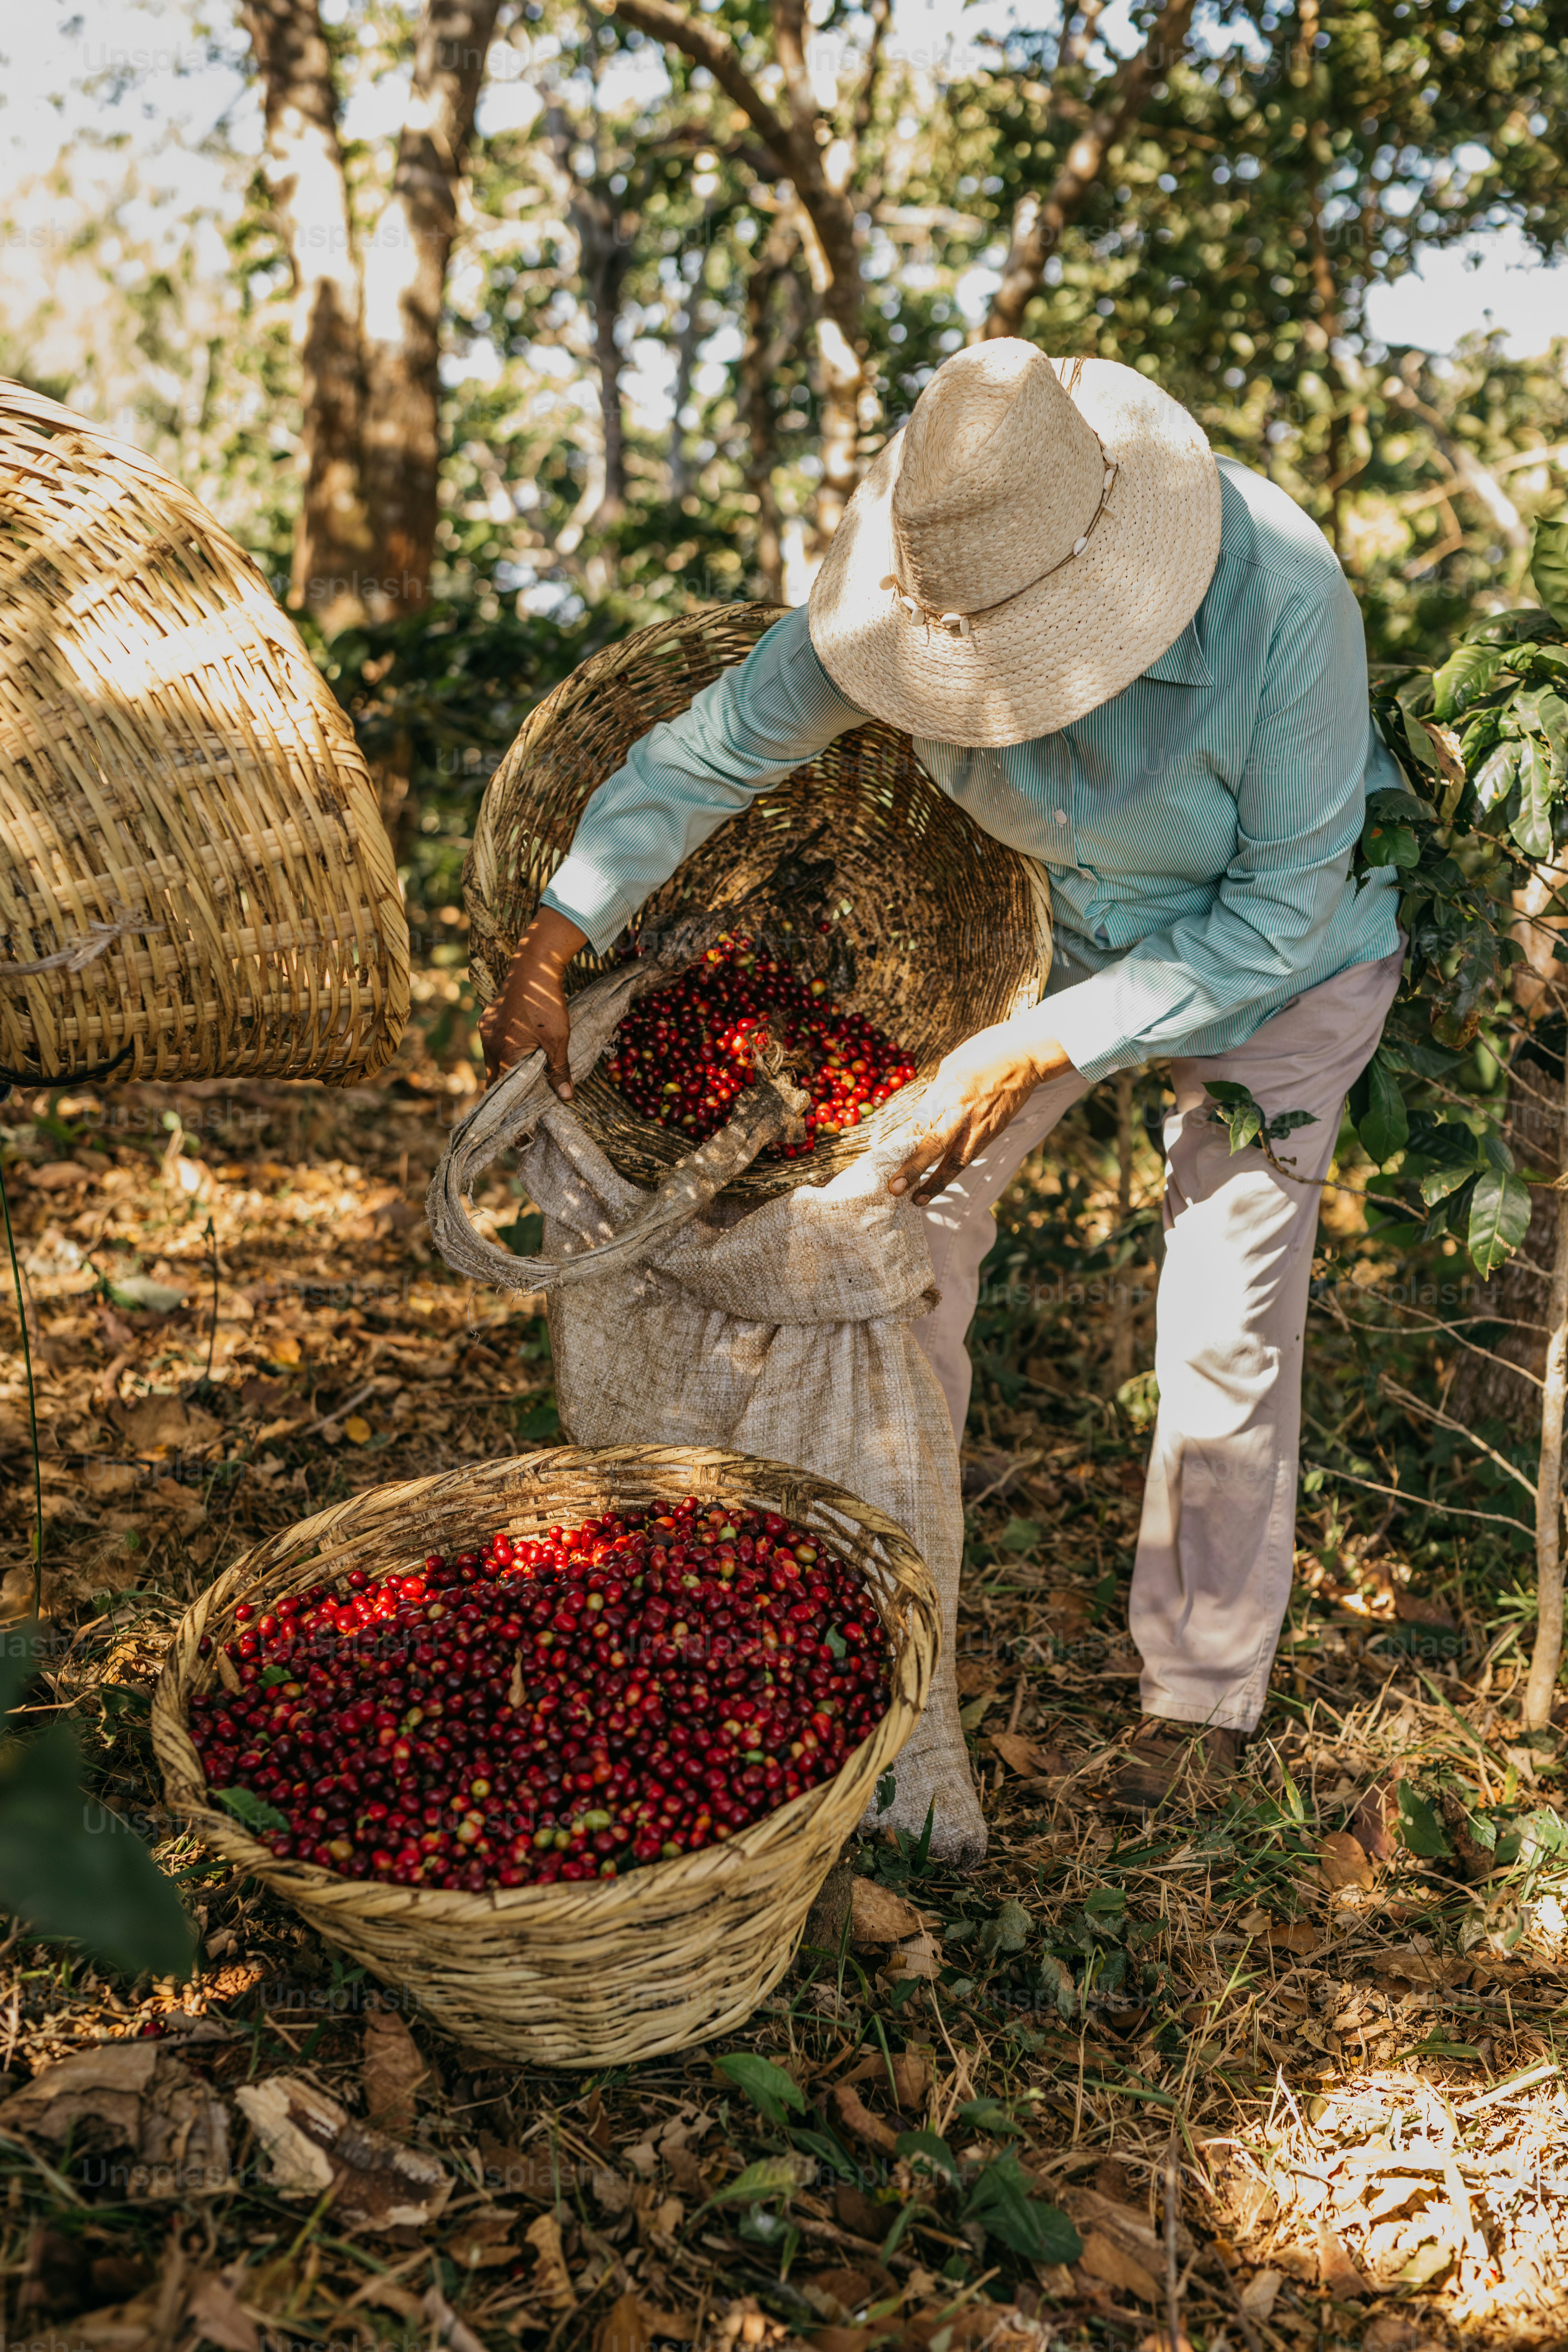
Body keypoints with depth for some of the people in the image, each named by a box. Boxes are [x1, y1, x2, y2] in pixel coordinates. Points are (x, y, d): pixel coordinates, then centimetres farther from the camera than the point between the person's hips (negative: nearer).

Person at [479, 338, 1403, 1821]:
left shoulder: (1281, 600, -37)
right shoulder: (919, 569, -26)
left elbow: (1282, 908, -27)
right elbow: (715, 749, -15)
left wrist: (1047, 1051, -29)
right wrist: (552, 946, -17)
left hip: (1281, 957, -4)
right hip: (1065, 910, 4)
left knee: (1226, 1337, -3)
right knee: (914, 1200, 5)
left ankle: (1203, 1685, 20)